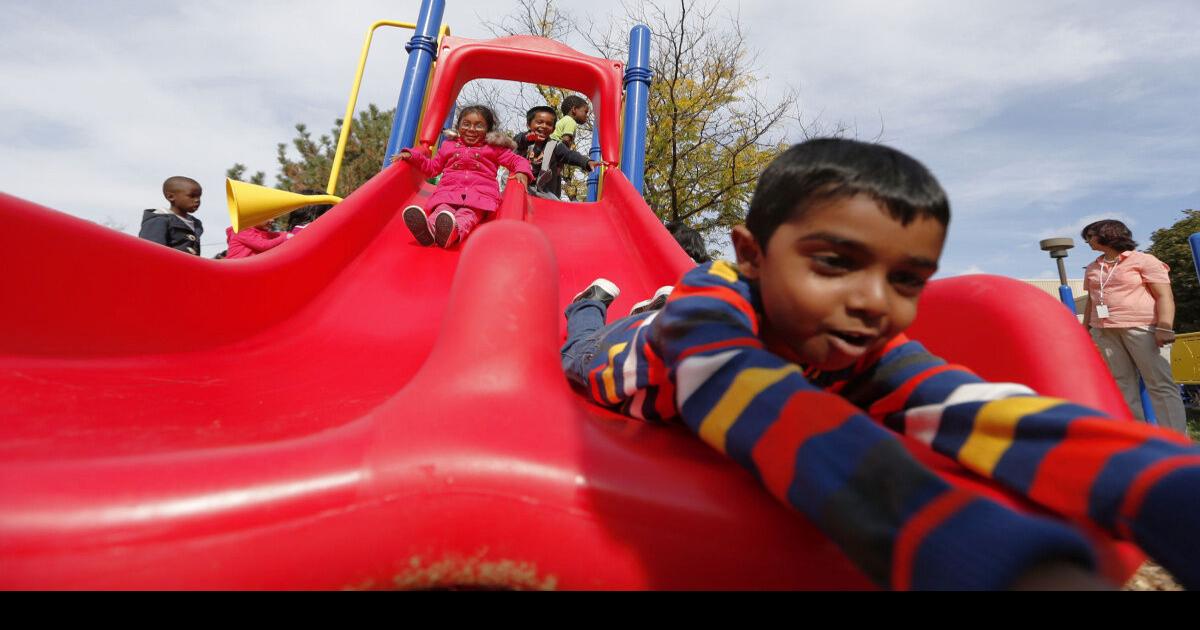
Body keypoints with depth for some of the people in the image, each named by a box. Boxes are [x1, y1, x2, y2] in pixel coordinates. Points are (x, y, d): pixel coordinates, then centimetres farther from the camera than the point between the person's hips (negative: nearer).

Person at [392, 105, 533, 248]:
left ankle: (453, 232, -68)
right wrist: (411, 155, 21)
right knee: (442, 209, -33)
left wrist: (522, 172, -4)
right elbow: (432, 167, 34)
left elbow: (517, 160, 20)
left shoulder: (494, 148, 21)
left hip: (481, 192, -2)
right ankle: (428, 227, -65)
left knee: (468, 213, -37)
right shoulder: (449, 145, 28)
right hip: (449, 190, 2)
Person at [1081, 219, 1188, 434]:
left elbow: (1165, 296, -6)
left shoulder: (1143, 260, 1)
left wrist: (1165, 327, -17)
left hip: (1140, 327, -5)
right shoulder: (1092, 268, 17)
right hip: (1104, 331, 5)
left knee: (1160, 383, -6)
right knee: (1122, 383, 5)